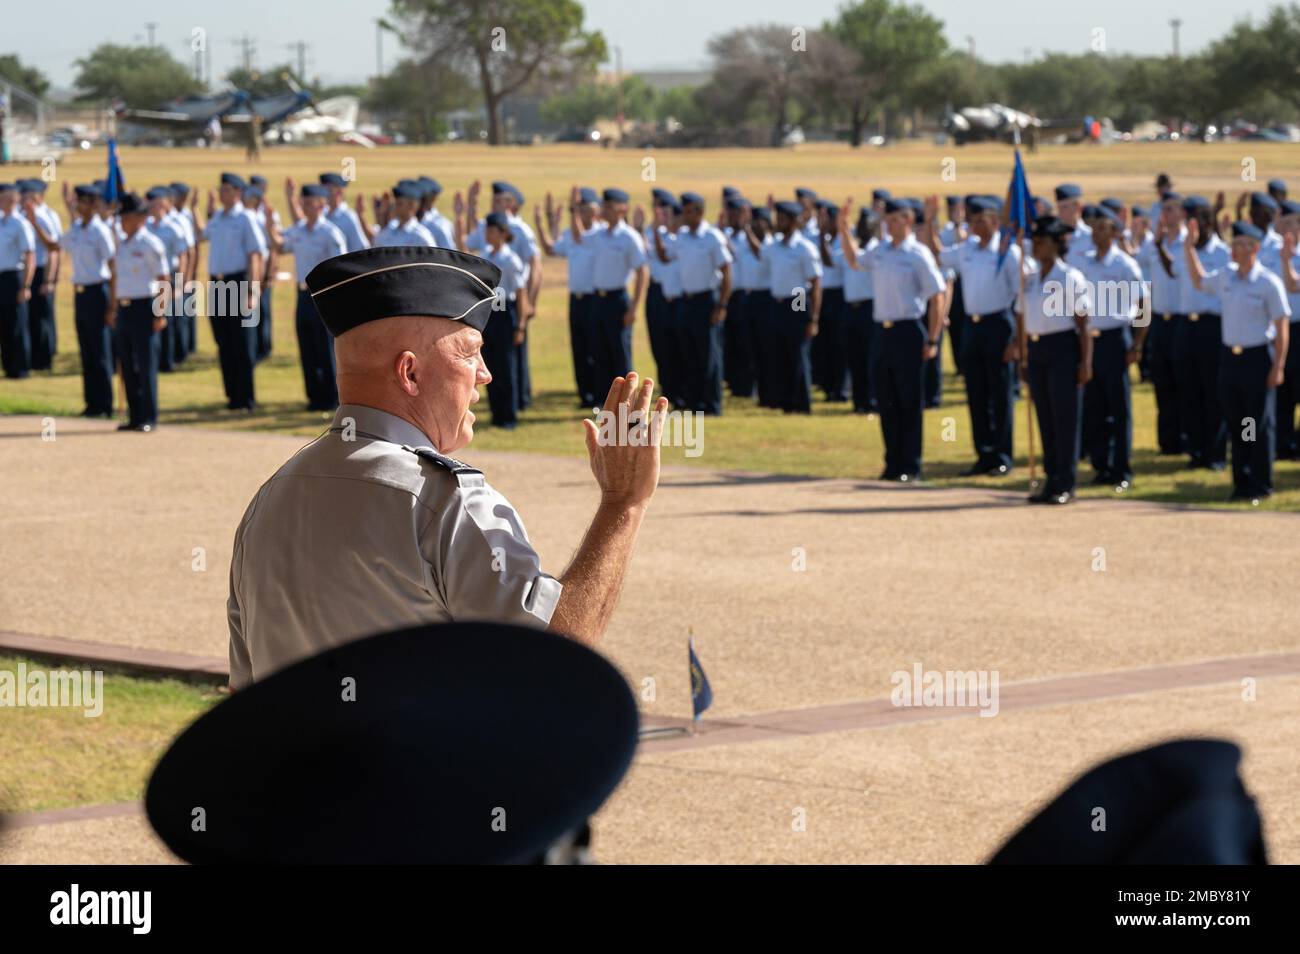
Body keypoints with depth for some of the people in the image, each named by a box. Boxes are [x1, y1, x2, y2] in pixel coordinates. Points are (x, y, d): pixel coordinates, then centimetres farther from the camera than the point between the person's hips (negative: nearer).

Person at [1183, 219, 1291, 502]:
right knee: (1235, 423, 9)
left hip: (1258, 358, -6)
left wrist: (1278, 365, -14)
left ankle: (1261, 485, 5)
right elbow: (1198, 281, 27)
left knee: (1260, 425, -1)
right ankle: (1242, 482, 17)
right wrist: (1189, 248, 18)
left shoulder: (1269, 283, -11)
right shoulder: (1225, 276, 7)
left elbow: (1282, 326, -10)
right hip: (1230, 357, 6)